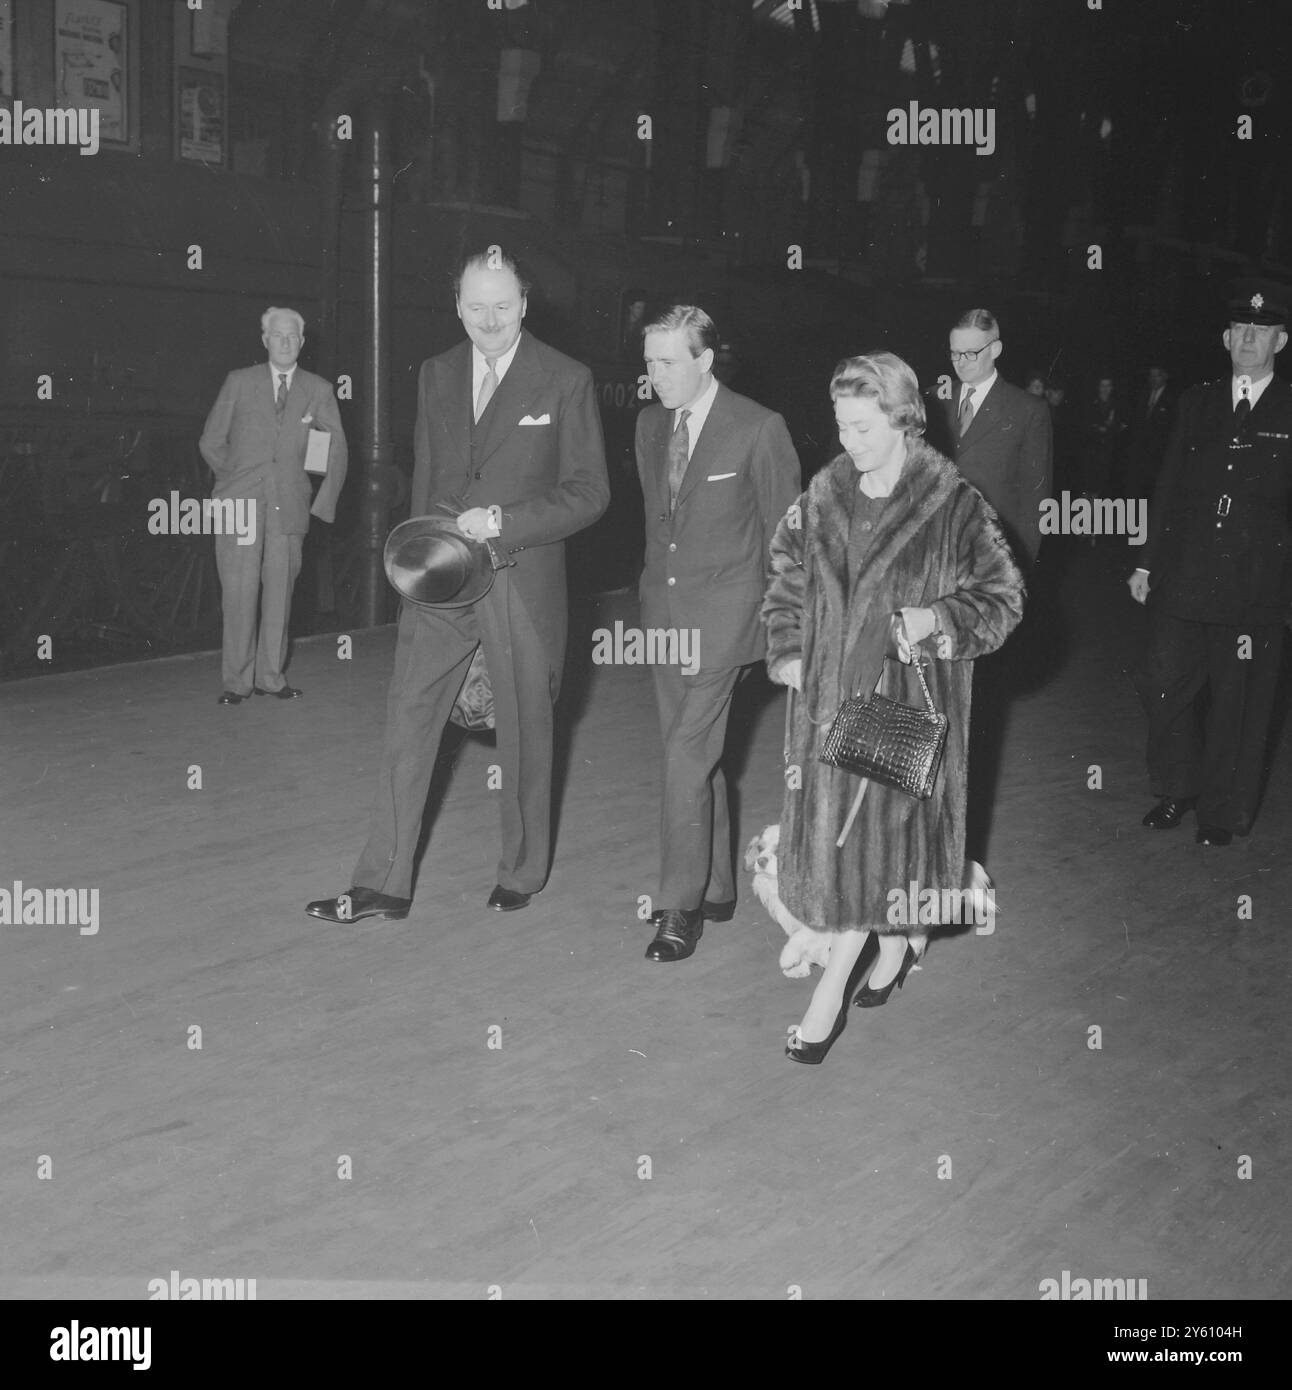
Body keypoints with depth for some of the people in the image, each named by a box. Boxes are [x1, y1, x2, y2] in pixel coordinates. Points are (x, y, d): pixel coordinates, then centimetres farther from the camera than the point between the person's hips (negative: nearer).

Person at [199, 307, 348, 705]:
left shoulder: (318, 390, 11)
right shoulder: (239, 382, 9)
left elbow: (337, 450, 11)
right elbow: (211, 442, 13)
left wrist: (323, 503, 6)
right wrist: (234, 477, 9)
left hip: (289, 505, 1)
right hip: (241, 503, -1)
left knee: (279, 590, 1)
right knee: (239, 590, -6)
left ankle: (271, 675, 11)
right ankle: (237, 680, 1)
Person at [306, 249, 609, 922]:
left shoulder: (566, 381, -5)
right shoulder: (435, 374, 9)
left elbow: (589, 492, -8)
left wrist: (500, 520, -17)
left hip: (522, 582, -3)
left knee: (524, 732, 9)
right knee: (406, 723, 1)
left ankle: (521, 873, 27)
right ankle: (384, 883, 9)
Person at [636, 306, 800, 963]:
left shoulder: (758, 429, -10)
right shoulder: (649, 424, 8)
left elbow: (783, 533, -4)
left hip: (722, 615, -6)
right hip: (665, 612, 6)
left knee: (687, 755, -12)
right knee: (696, 756, 13)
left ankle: (681, 907, -3)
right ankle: (716, 890, 25)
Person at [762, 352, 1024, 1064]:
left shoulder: (954, 506, -10)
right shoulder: (822, 497, 4)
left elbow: (1002, 597, -5)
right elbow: (786, 582, 16)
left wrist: (939, 620, -21)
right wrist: (787, 652, 6)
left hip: (905, 697, -5)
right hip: (827, 692, 5)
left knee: (881, 824, -2)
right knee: (831, 826, 9)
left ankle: (832, 988, 7)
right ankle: (899, 940, 32)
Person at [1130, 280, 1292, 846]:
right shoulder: (1196, 403, 10)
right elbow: (1170, 488, 12)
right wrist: (1149, 562, 9)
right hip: (1182, 580, 3)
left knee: (1238, 703, 6)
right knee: (1163, 687, 3)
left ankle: (1224, 810, 23)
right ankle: (1176, 790, 25)